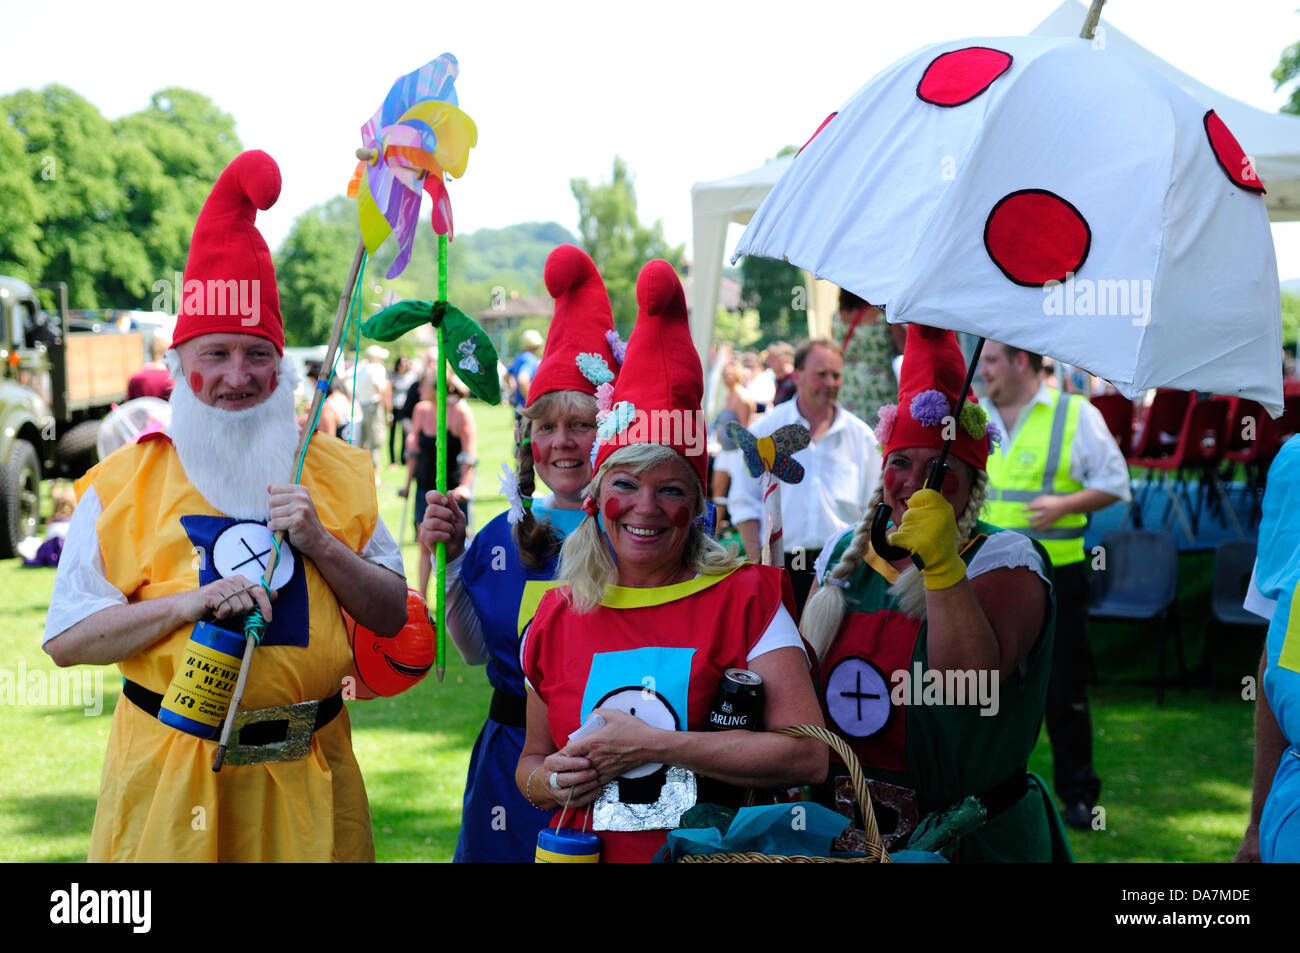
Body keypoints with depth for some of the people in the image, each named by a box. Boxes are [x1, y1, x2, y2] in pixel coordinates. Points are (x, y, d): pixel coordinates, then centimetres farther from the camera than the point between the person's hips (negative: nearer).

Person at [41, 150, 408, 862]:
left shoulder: (333, 471, 7)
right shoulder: (123, 484, -1)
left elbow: (391, 617, 6)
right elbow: (66, 640, -4)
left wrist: (319, 542, -10)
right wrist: (190, 601, -17)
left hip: (307, 774, 2)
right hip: (172, 770, -2)